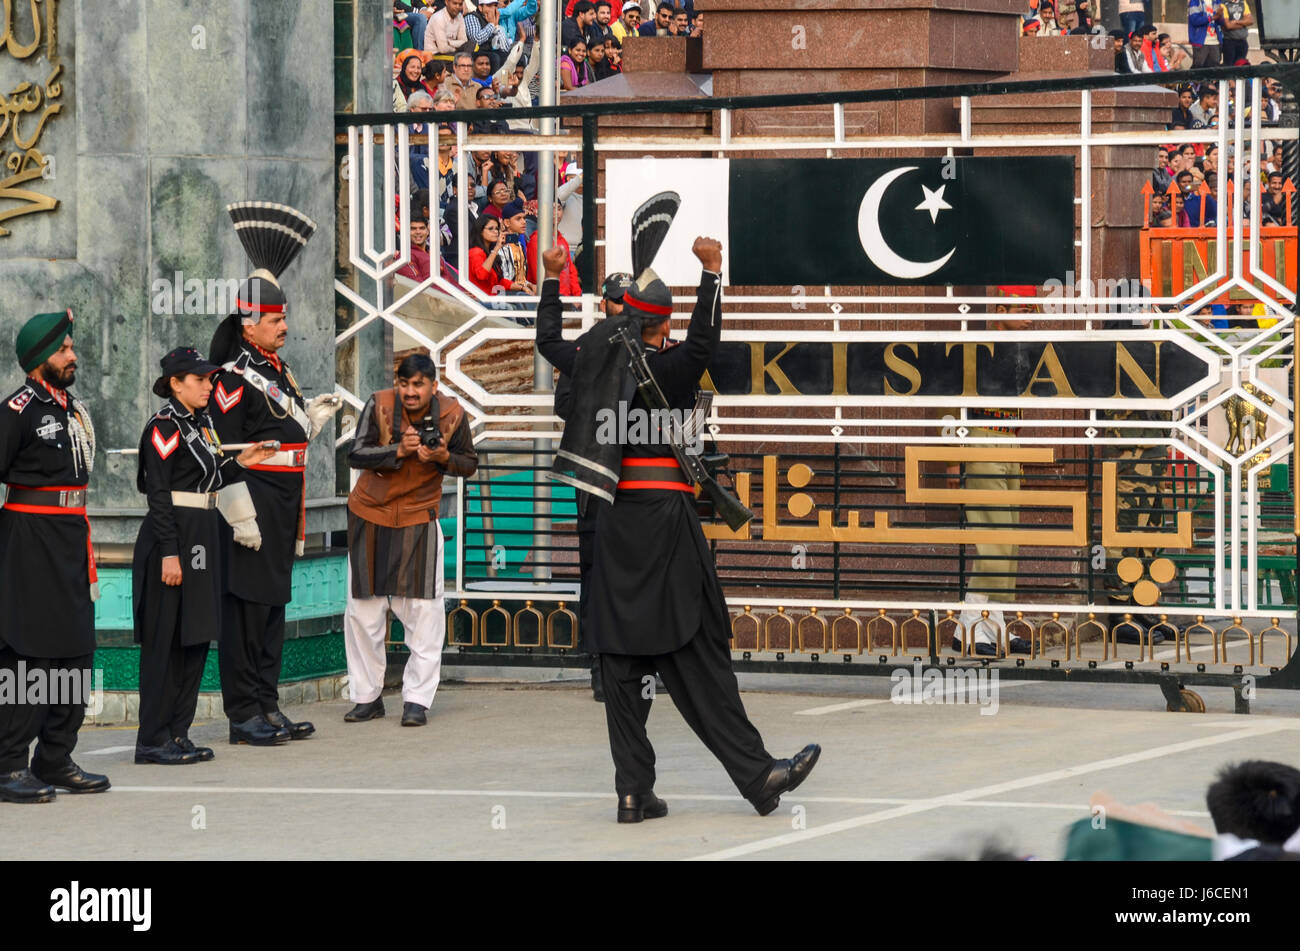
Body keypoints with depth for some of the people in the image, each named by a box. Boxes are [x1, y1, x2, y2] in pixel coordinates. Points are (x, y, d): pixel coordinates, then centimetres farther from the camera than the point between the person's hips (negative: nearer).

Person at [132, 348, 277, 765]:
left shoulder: (202, 423, 15)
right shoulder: (164, 426, -12)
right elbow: (158, 493, -16)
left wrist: (240, 462, 9)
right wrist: (169, 553, -20)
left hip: (203, 539, 9)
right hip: (172, 538, -9)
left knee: (196, 637, 10)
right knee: (166, 641, -5)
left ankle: (179, 733, 15)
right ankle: (154, 739, -1)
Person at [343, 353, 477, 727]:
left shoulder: (452, 414, -8)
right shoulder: (380, 405, -12)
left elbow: (470, 464, 4)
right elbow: (356, 455, -14)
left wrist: (444, 458, -18)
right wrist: (399, 451, -27)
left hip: (419, 518, 0)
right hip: (370, 517, 0)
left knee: (423, 611, -6)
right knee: (363, 611, 4)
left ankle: (417, 700, 1)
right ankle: (367, 696, 16)